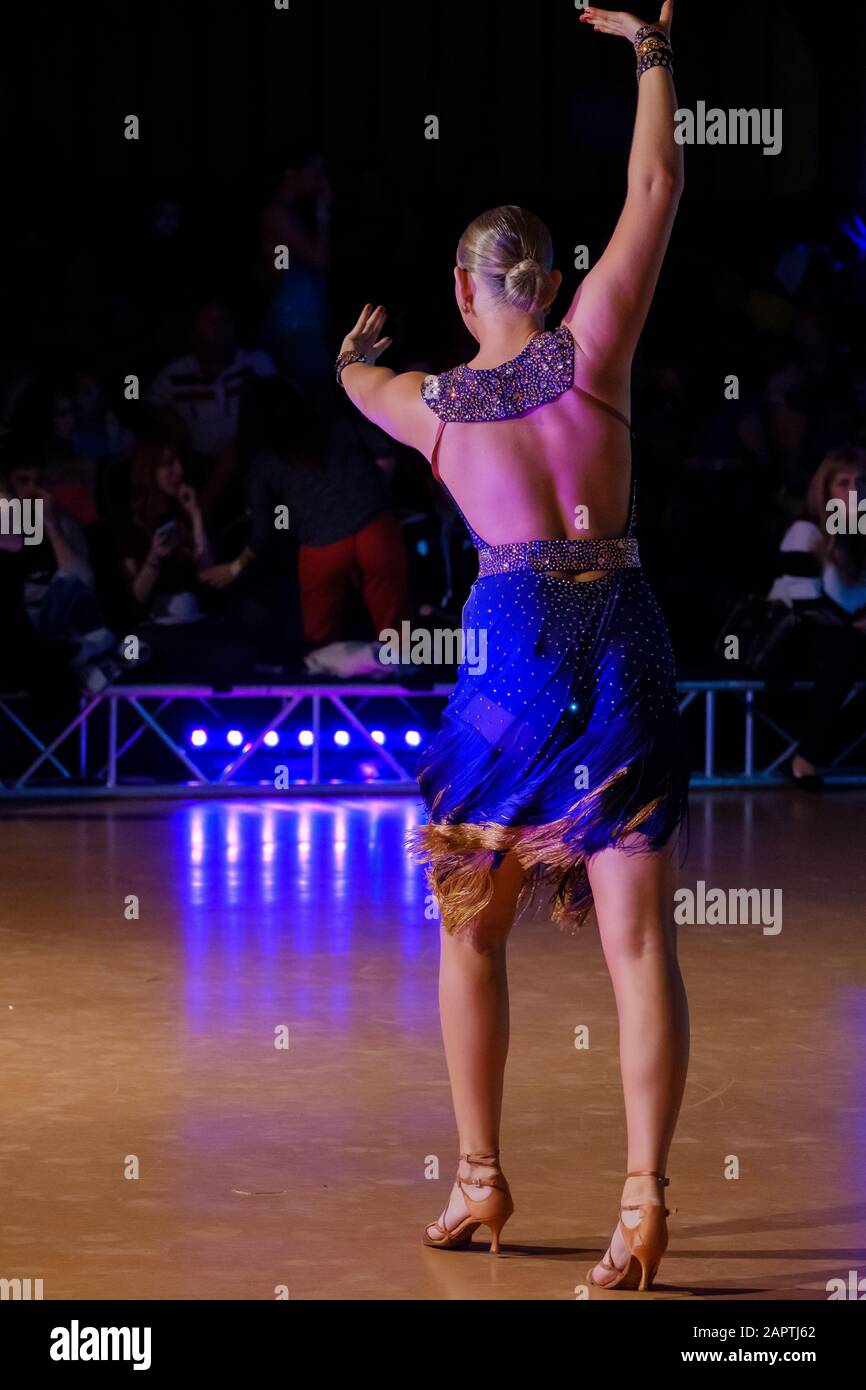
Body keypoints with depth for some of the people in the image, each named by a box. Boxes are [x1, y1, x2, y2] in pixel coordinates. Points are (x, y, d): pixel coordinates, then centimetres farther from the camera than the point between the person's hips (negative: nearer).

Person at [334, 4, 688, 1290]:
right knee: (636, 936, -3)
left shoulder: (430, 405, 6)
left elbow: (355, 378, 32)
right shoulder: (590, 349, 0)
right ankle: (643, 1201, -11)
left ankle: (480, 1180, 21)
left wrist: (359, 354, 56)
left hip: (512, 647, 0)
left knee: (471, 928, 16)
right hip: (625, 640, 0)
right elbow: (655, 190, 5)